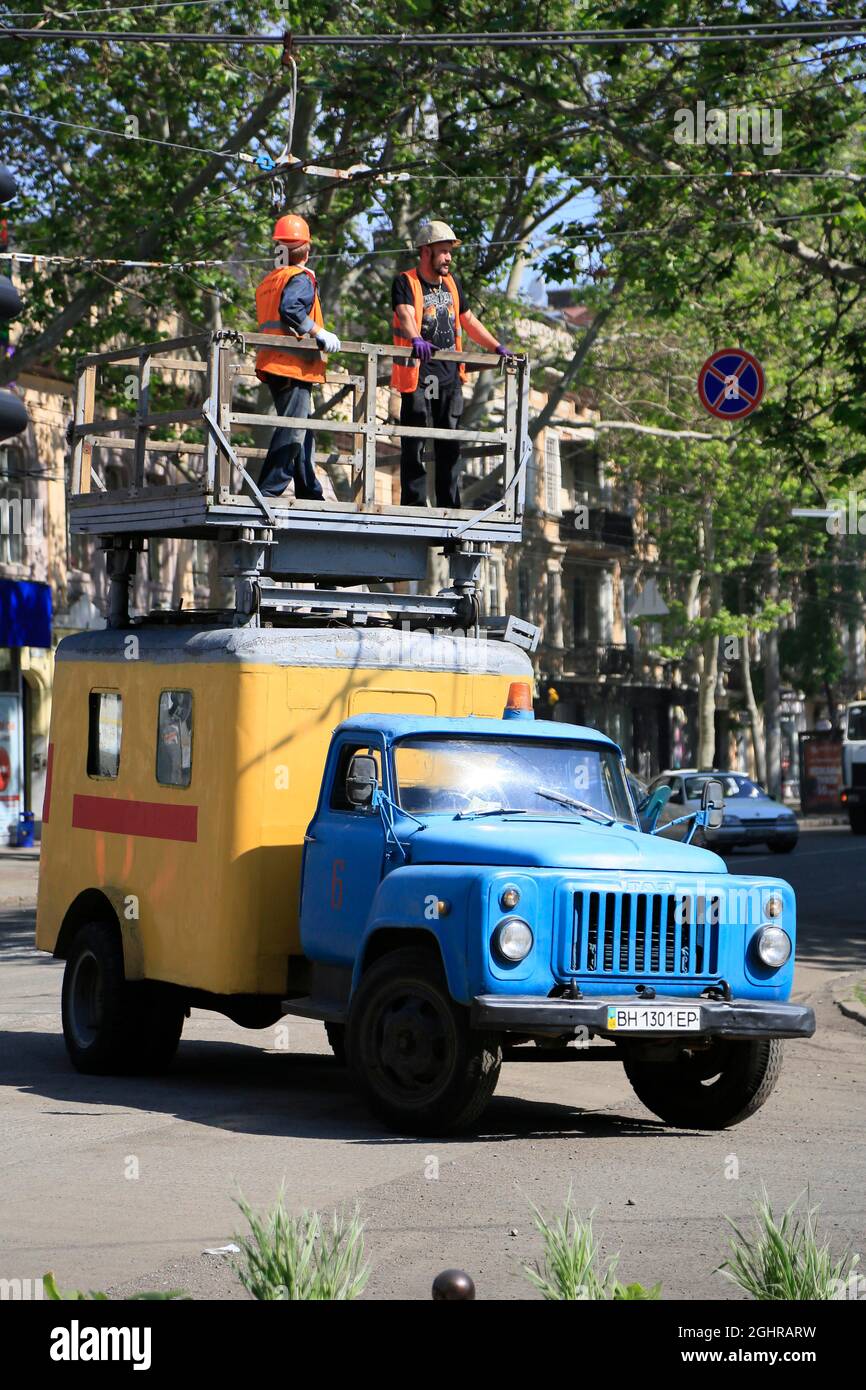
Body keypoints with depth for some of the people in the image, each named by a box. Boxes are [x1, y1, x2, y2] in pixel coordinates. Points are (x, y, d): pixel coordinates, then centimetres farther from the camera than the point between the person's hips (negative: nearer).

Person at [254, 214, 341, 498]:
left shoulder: (268, 280, 19)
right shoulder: (301, 279, -8)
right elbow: (289, 309, -26)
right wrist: (320, 333, -20)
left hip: (272, 365, 9)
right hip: (293, 366, -9)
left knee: (302, 432, 17)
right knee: (292, 431, -11)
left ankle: (309, 492, 21)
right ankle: (268, 491, -17)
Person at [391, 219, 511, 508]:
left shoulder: (452, 283, 18)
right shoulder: (406, 282, -4)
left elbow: (468, 321, 26)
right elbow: (405, 314, -24)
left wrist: (497, 348, 19)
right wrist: (416, 340, -43)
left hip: (450, 376, 6)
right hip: (418, 375, -6)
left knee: (450, 446, 6)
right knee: (414, 444, -5)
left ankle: (450, 506, 10)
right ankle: (414, 504, -1)